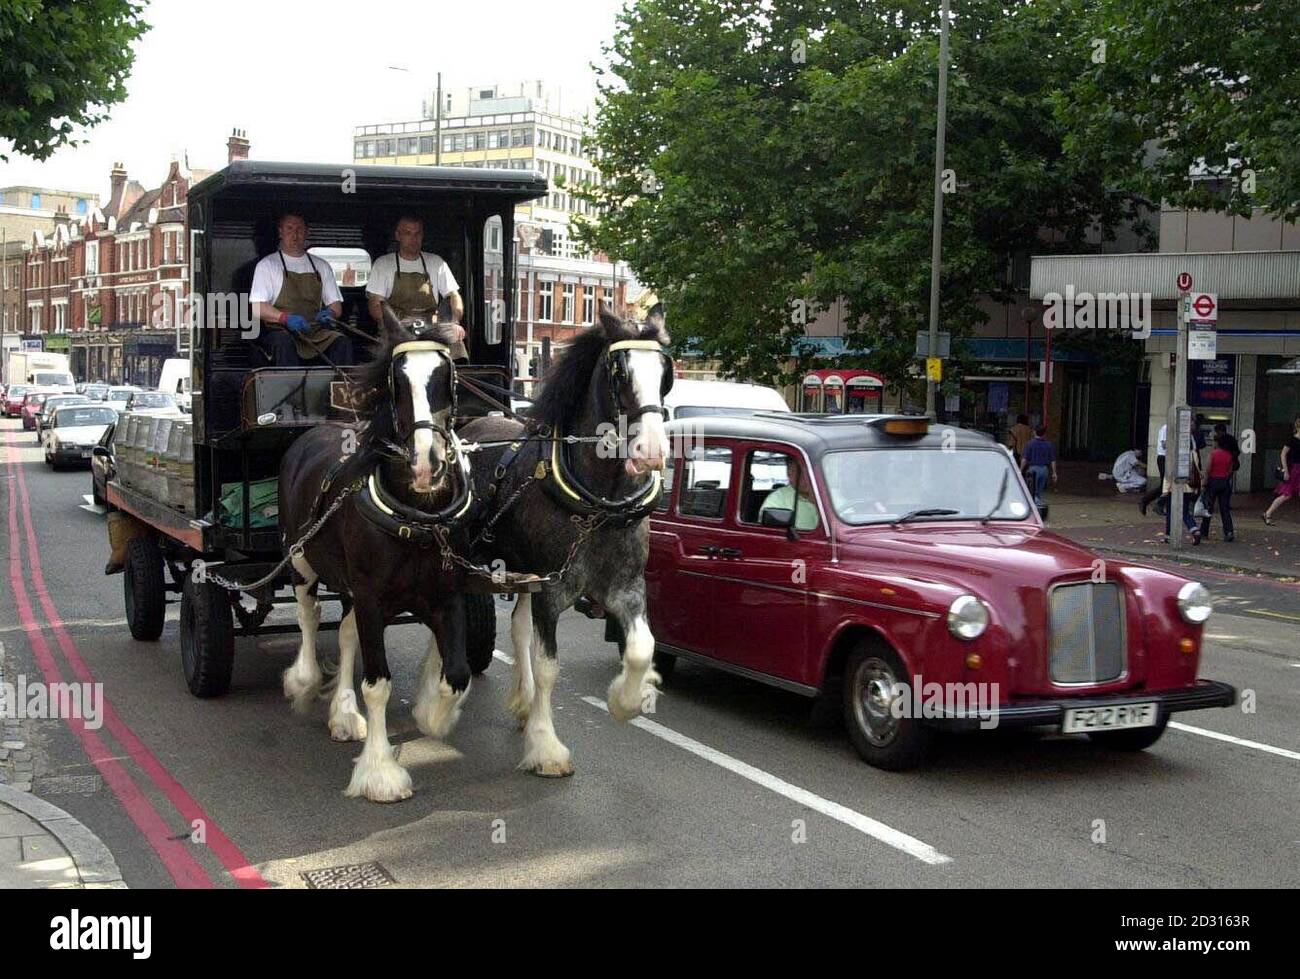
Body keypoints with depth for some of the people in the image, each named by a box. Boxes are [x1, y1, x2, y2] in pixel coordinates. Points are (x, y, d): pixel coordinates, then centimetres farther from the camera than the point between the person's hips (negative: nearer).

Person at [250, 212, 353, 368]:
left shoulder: (321, 266, 21)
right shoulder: (267, 264, 10)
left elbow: (336, 304, 21)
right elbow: (257, 308, -1)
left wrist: (330, 313, -5)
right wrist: (285, 318, -19)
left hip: (315, 332, 3)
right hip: (279, 330, -3)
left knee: (343, 342, -26)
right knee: (283, 341, -37)